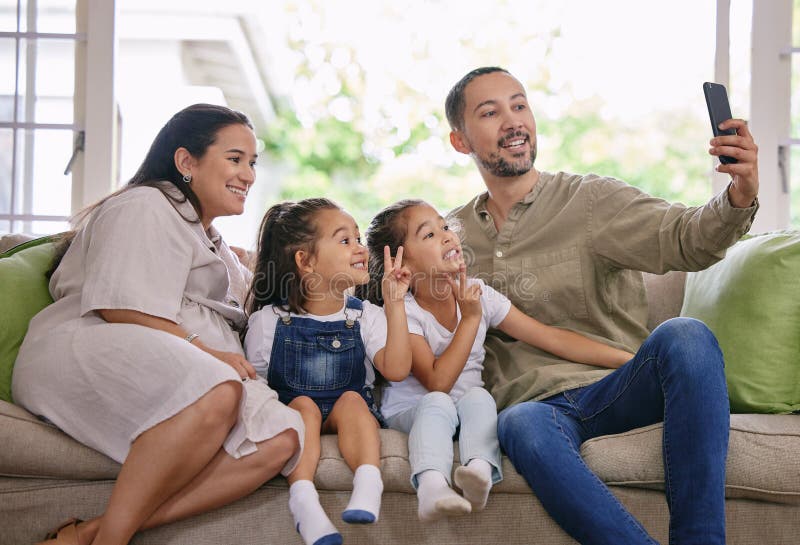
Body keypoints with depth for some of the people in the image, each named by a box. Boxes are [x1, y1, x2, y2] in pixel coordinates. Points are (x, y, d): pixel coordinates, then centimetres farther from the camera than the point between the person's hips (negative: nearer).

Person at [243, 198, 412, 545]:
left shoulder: (365, 317, 4)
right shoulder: (268, 321, 0)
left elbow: (395, 370, -12)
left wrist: (395, 303, -16)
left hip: (351, 417, 1)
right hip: (290, 413, -1)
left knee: (352, 399, -29)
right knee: (303, 404, -31)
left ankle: (368, 485, -49)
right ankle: (303, 496, -49)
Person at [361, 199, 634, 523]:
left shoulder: (479, 295, 0)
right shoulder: (404, 313, -12)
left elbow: (551, 337, -2)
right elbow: (438, 382, -22)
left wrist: (626, 359, -8)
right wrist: (470, 318, -22)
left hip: (467, 409, 3)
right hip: (410, 411, -3)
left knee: (477, 396, -29)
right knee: (437, 403, -34)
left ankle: (480, 472, -51)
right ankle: (432, 485, -55)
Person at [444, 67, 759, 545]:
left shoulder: (591, 199, 5)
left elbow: (683, 239, -13)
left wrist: (739, 197, -34)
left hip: (615, 388, 0)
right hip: (535, 402, 1)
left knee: (684, 335, -33)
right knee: (522, 425, -37)